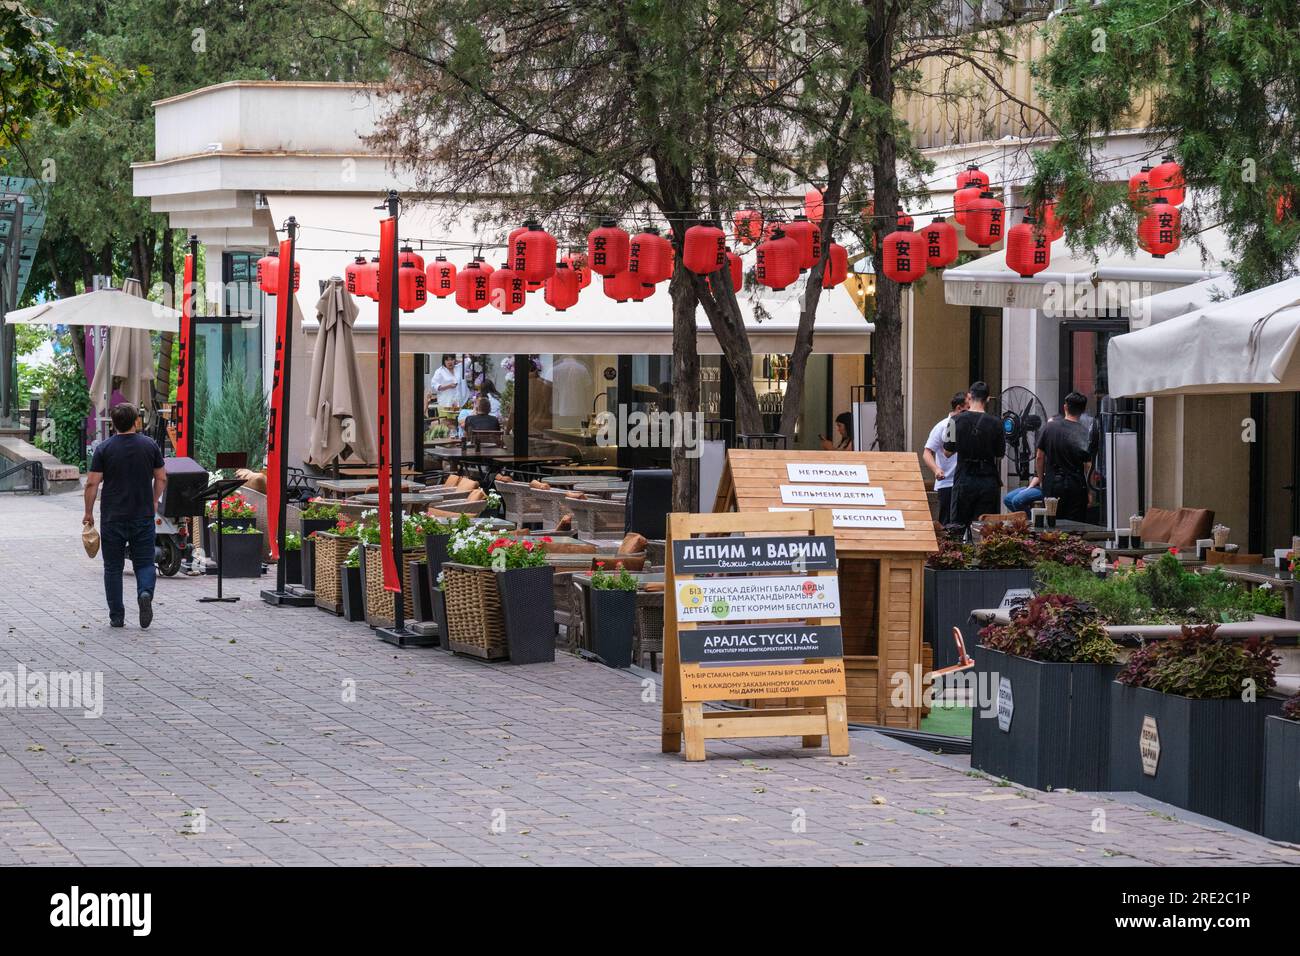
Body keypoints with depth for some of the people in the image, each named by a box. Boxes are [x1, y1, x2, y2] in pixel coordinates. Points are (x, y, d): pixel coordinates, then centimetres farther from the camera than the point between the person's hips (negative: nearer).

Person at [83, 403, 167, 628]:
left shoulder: (104, 449, -5)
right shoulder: (150, 445, 0)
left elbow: (92, 483, -7)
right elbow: (161, 478, 6)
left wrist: (89, 513, 3)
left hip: (112, 518, -1)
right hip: (143, 516, 1)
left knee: (113, 567, 8)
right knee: (145, 563, 8)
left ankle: (116, 616, 8)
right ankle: (145, 593, -22)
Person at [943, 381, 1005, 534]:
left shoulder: (956, 420, -7)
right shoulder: (996, 423, -5)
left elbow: (947, 451, 1)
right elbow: (1000, 454, 4)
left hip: (964, 479, -1)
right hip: (989, 480, 1)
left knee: (957, 527, 6)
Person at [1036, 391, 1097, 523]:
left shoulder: (1050, 427, -1)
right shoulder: (1086, 432, -7)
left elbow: (1039, 458, 3)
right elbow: (1087, 465, -7)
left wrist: (1041, 479, 16)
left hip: (1052, 483, 2)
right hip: (1076, 485, -1)